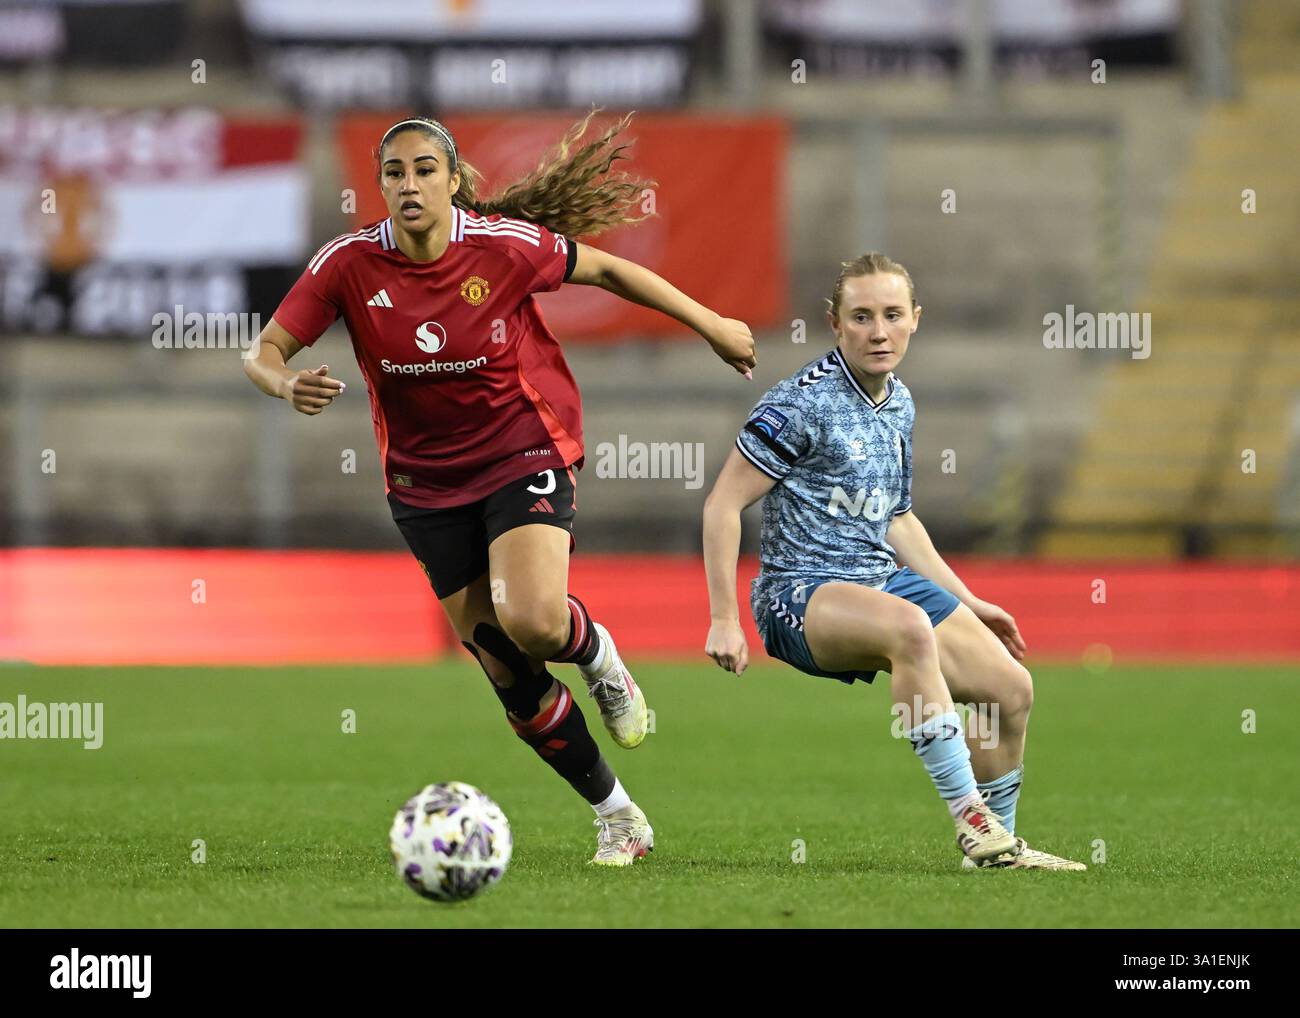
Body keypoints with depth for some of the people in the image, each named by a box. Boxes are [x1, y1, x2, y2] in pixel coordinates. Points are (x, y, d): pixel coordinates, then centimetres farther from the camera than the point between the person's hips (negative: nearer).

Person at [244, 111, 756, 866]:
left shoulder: (505, 245, -17)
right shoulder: (350, 264, -13)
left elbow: (605, 269, -1)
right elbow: (264, 351, -11)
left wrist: (712, 325, 7)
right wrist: (288, 385, -36)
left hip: (526, 452, -3)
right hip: (427, 481, 3)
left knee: (531, 621, -28)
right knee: (505, 672, 4)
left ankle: (596, 651, 10)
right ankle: (618, 817, 21)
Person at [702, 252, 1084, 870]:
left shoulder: (899, 403, 11)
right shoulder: (802, 404, -14)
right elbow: (722, 505, -12)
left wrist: (967, 603, 22)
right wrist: (723, 620, -16)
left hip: (885, 580, 8)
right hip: (800, 593, -8)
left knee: (1011, 687, -3)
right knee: (910, 626, -38)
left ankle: (997, 848, 17)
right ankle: (971, 819, -34)